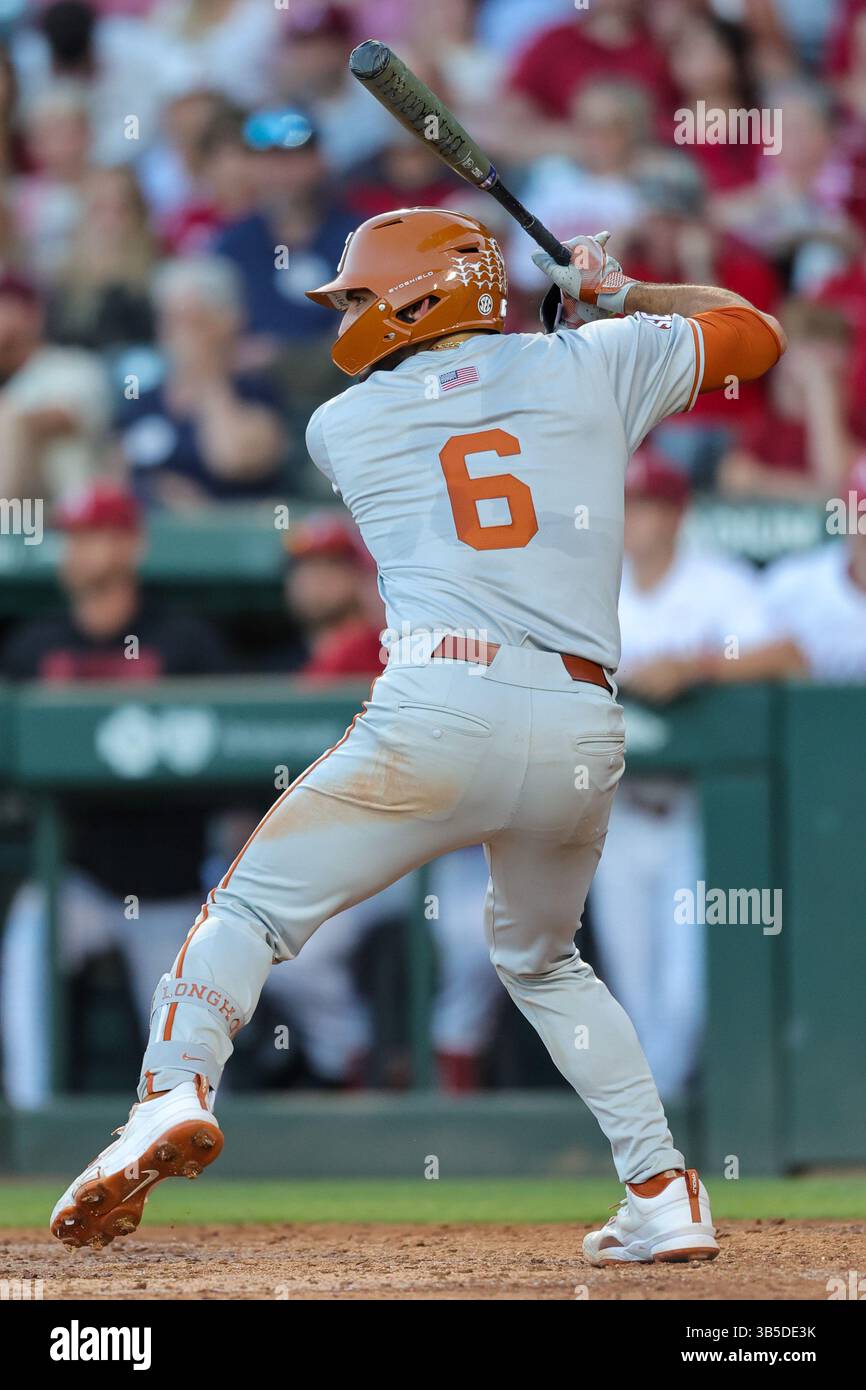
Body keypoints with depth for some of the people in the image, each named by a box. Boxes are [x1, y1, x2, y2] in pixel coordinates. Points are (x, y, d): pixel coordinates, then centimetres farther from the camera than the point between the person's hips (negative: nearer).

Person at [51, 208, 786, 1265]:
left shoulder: (343, 426, 14)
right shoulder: (585, 365, 14)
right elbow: (755, 334, 26)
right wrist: (620, 294, 37)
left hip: (440, 710, -3)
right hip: (585, 731, 3)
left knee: (250, 906, 6)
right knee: (539, 960, 28)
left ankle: (175, 1088, -20)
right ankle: (666, 1195, 20)